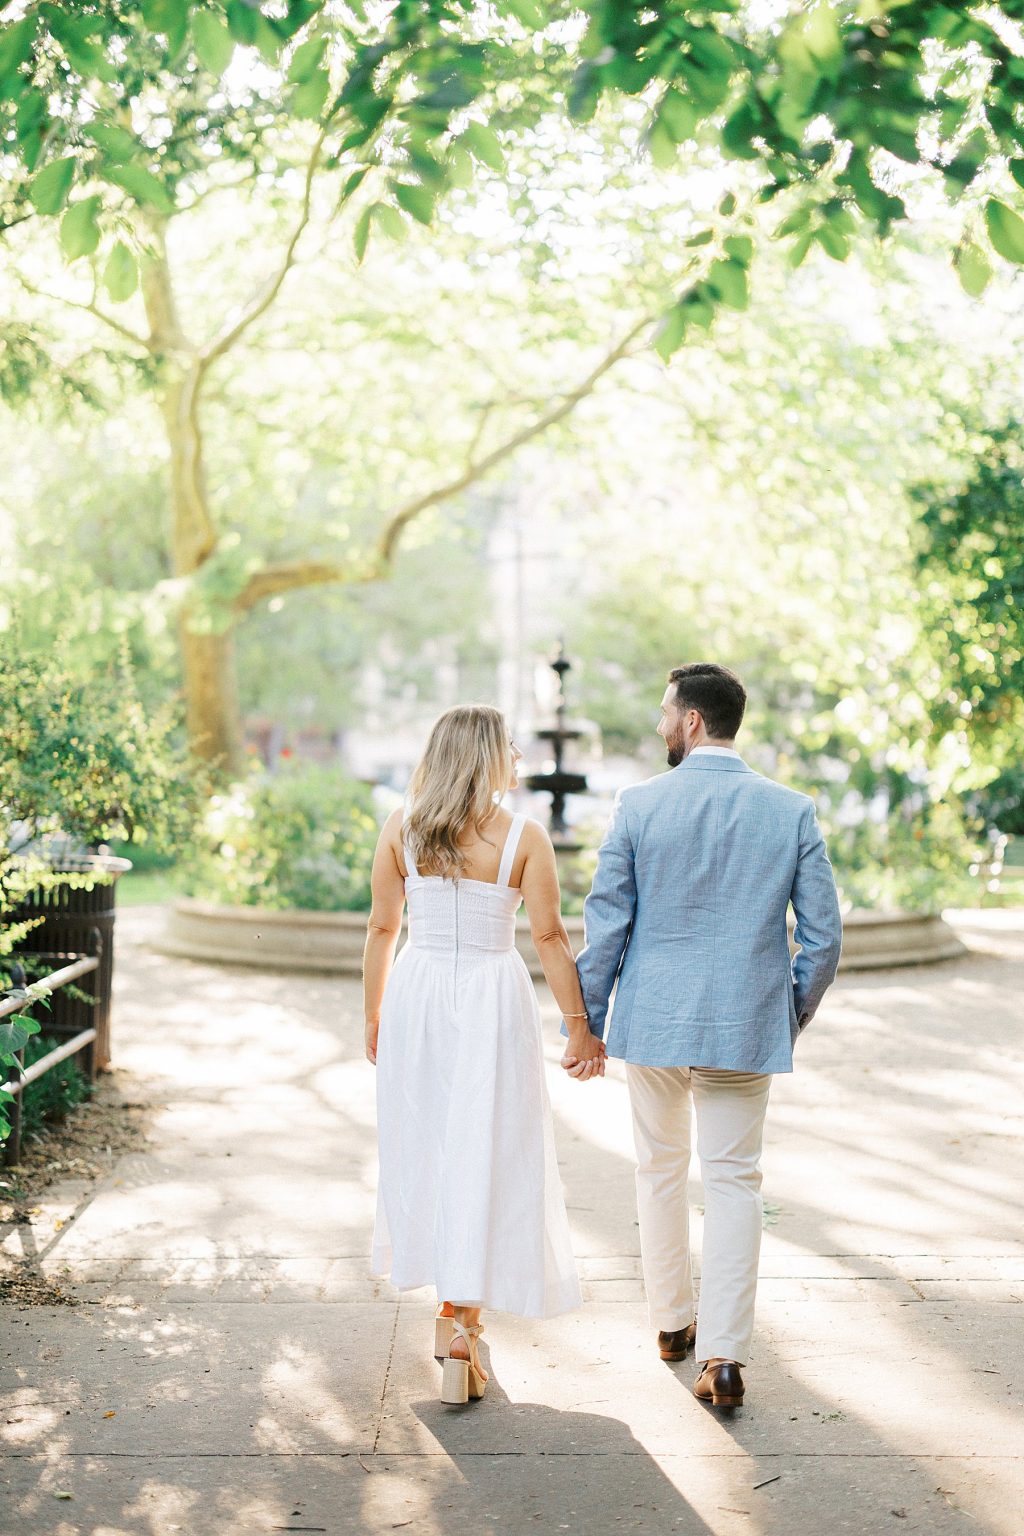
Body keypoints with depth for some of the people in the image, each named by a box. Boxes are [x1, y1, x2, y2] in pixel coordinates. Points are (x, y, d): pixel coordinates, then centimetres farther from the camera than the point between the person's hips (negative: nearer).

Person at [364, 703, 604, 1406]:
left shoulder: (400, 829, -1)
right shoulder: (524, 836, -9)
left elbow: (382, 929, 4)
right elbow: (551, 938, -8)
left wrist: (374, 1014, 15)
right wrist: (580, 1024, -1)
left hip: (416, 996, 3)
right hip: (493, 1001, -3)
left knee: (423, 1147, 17)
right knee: (486, 1157, 3)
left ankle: (452, 1312, 32)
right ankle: (461, 1325, 0)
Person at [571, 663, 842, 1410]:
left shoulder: (639, 805, -8)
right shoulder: (793, 811, -4)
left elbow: (606, 926, -5)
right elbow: (824, 935, -2)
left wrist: (585, 1023, 4)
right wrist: (793, 1016, 13)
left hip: (653, 1020, 0)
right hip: (746, 1026, 0)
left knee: (661, 1169, 18)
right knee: (733, 1179, 8)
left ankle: (674, 1322, 32)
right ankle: (724, 1353, -2)